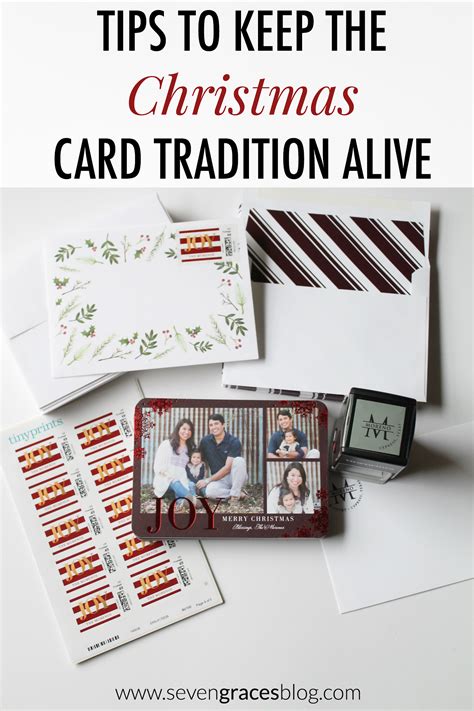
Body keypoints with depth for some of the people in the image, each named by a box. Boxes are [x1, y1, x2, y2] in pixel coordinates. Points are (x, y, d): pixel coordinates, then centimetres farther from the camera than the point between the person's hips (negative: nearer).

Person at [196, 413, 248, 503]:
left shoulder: (234, 442, -15)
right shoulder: (205, 441, -1)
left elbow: (227, 468, -19)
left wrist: (208, 480, -19)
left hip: (234, 476, -2)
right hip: (218, 479, 2)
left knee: (239, 460, -34)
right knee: (209, 491, -33)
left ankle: (235, 495, -19)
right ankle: (239, 494, -12)